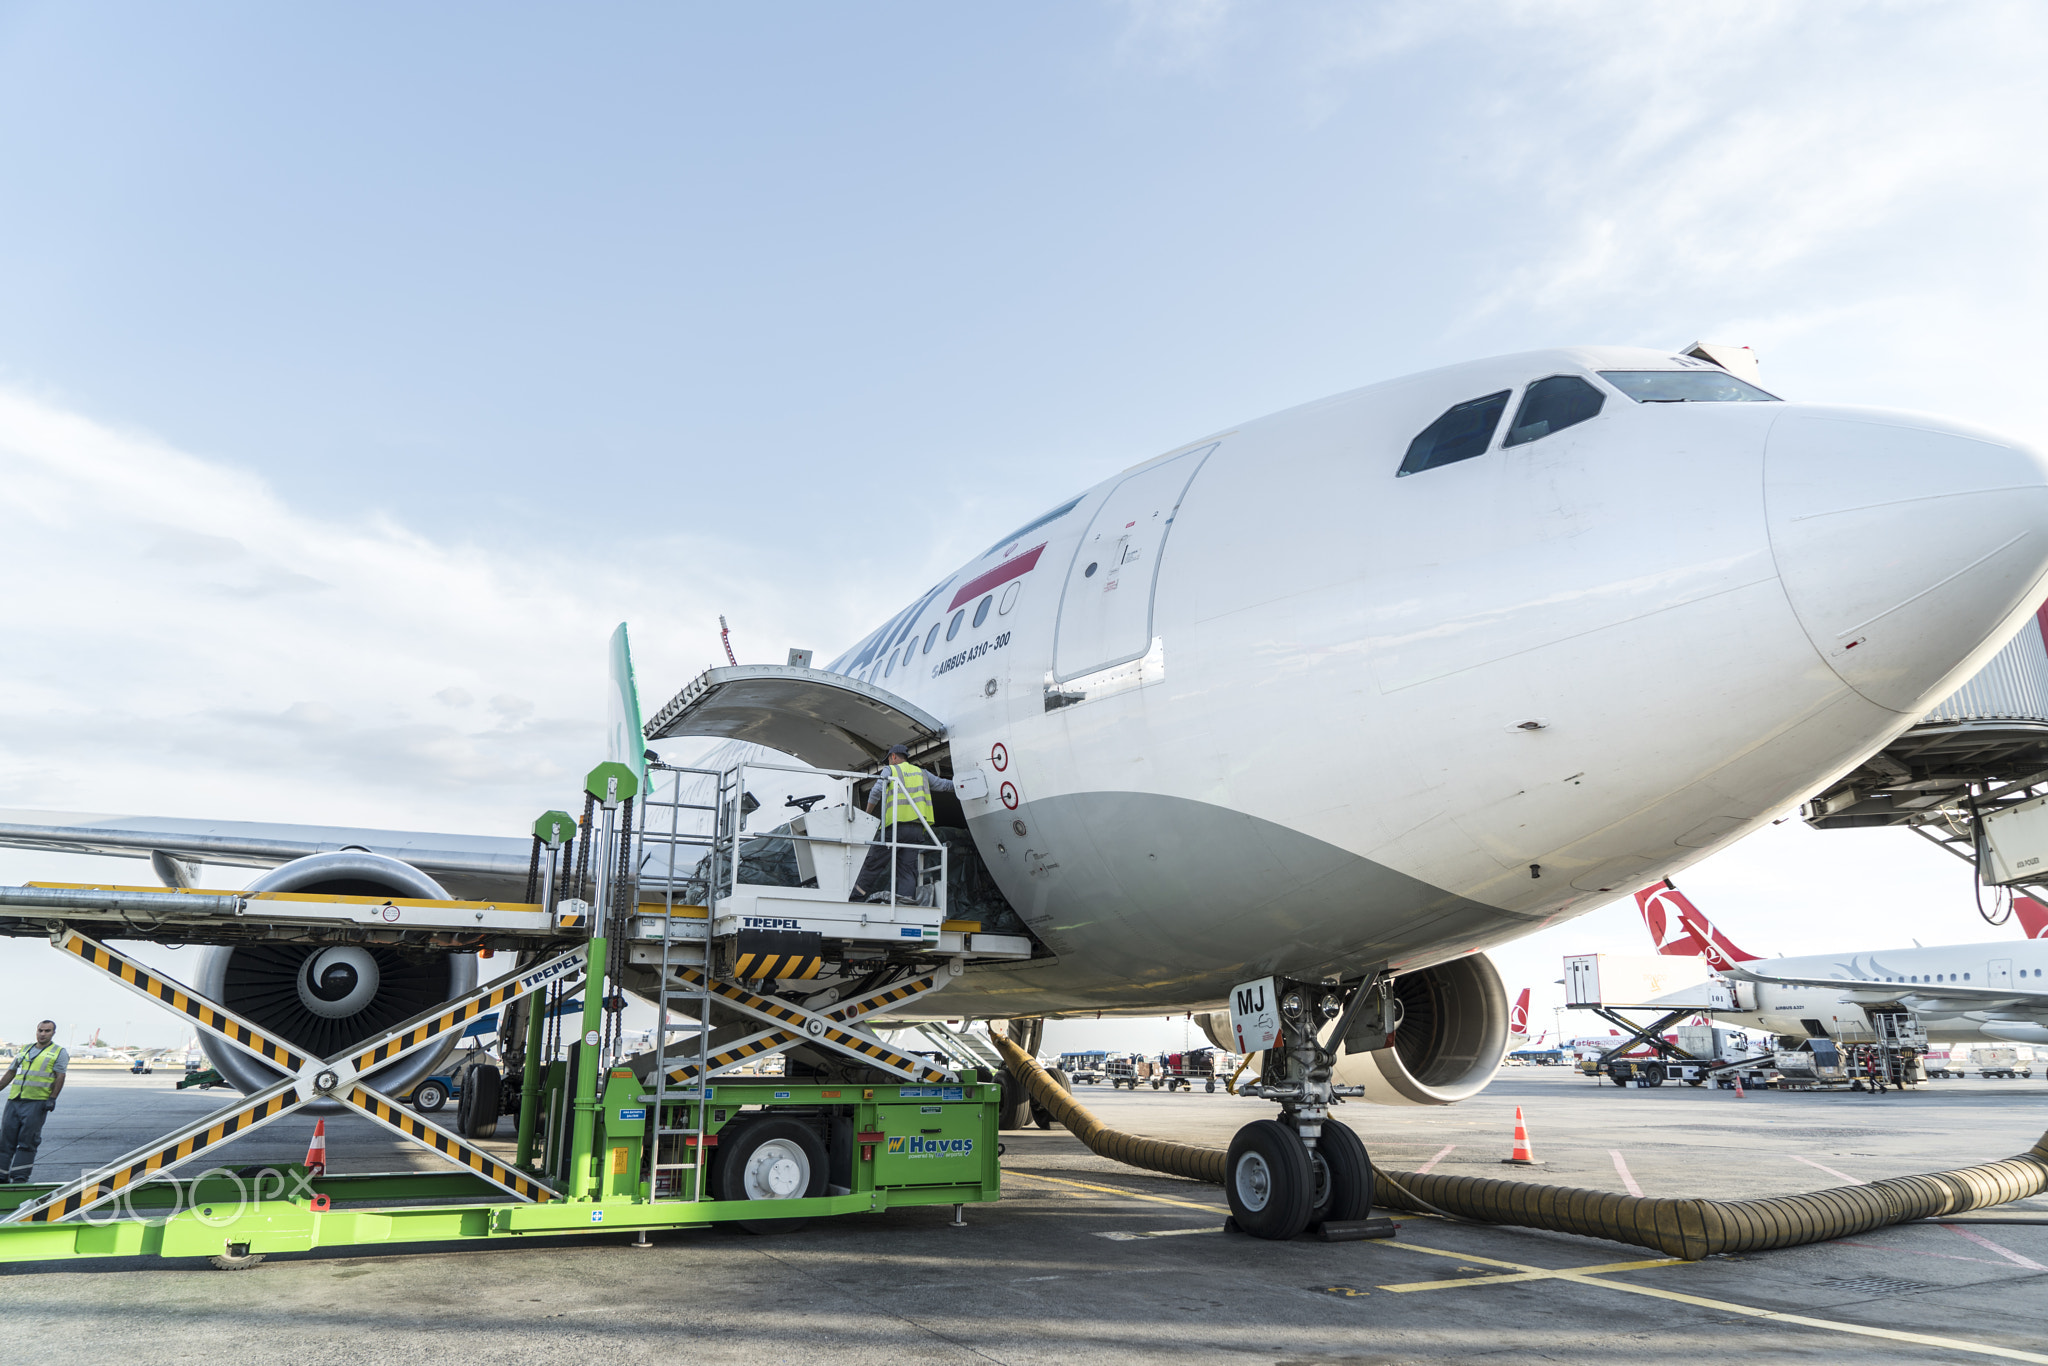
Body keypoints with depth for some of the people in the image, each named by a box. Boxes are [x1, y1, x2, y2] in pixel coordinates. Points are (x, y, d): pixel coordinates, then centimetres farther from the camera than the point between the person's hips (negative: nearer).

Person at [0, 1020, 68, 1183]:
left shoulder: (59, 1053, 5)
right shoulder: (24, 1050, 19)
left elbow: (59, 1077, -3)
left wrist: (52, 1098, -13)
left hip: (36, 1103, -5)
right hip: (14, 1101, 5)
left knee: (27, 1142, -6)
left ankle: (20, 1178, -3)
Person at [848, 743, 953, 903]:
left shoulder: (890, 770, 7)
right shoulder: (922, 773, 20)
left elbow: (876, 792, -6)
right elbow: (944, 785, 27)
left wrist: (867, 815, 4)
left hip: (895, 826, -4)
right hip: (916, 828, 4)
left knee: (874, 864, -1)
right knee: (908, 867, 2)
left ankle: (855, 898, 2)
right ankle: (907, 895, -15)